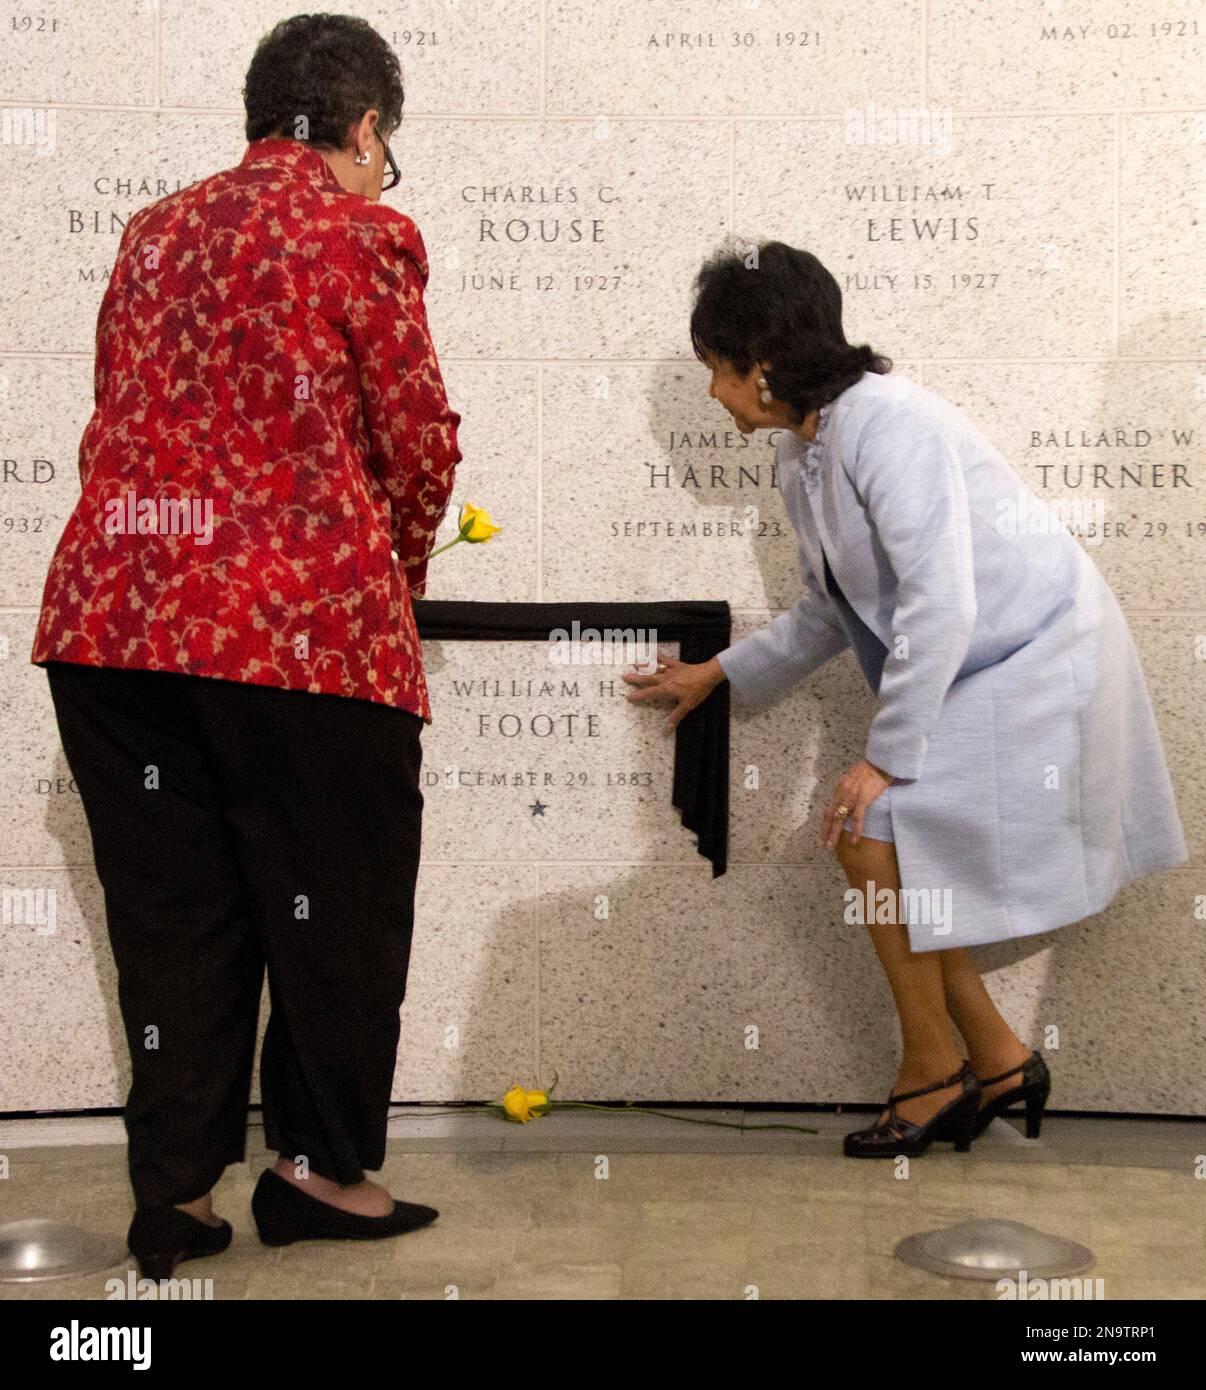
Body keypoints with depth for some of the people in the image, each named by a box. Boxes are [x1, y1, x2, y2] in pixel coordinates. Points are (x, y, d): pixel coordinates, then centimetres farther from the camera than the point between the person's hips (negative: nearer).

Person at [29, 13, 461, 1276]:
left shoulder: (153, 232, 17)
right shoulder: (359, 233, 0)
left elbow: (124, 427, 17)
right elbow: (419, 445, 0)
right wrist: (392, 580, 19)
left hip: (116, 609, 6)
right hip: (304, 623, -5)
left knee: (169, 911, 12)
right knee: (333, 902, 10)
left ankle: (174, 1193, 17)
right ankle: (320, 1167, 19)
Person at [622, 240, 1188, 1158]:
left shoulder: (884, 423, -22)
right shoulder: (803, 456, 9)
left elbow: (938, 606, -26)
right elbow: (835, 613, 20)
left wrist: (887, 756, -22)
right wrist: (718, 673, 23)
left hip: (1038, 663, -9)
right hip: (978, 674, 10)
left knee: (871, 831, -15)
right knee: (880, 845, 4)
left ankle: (934, 1072, 1)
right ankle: (998, 1061, 17)